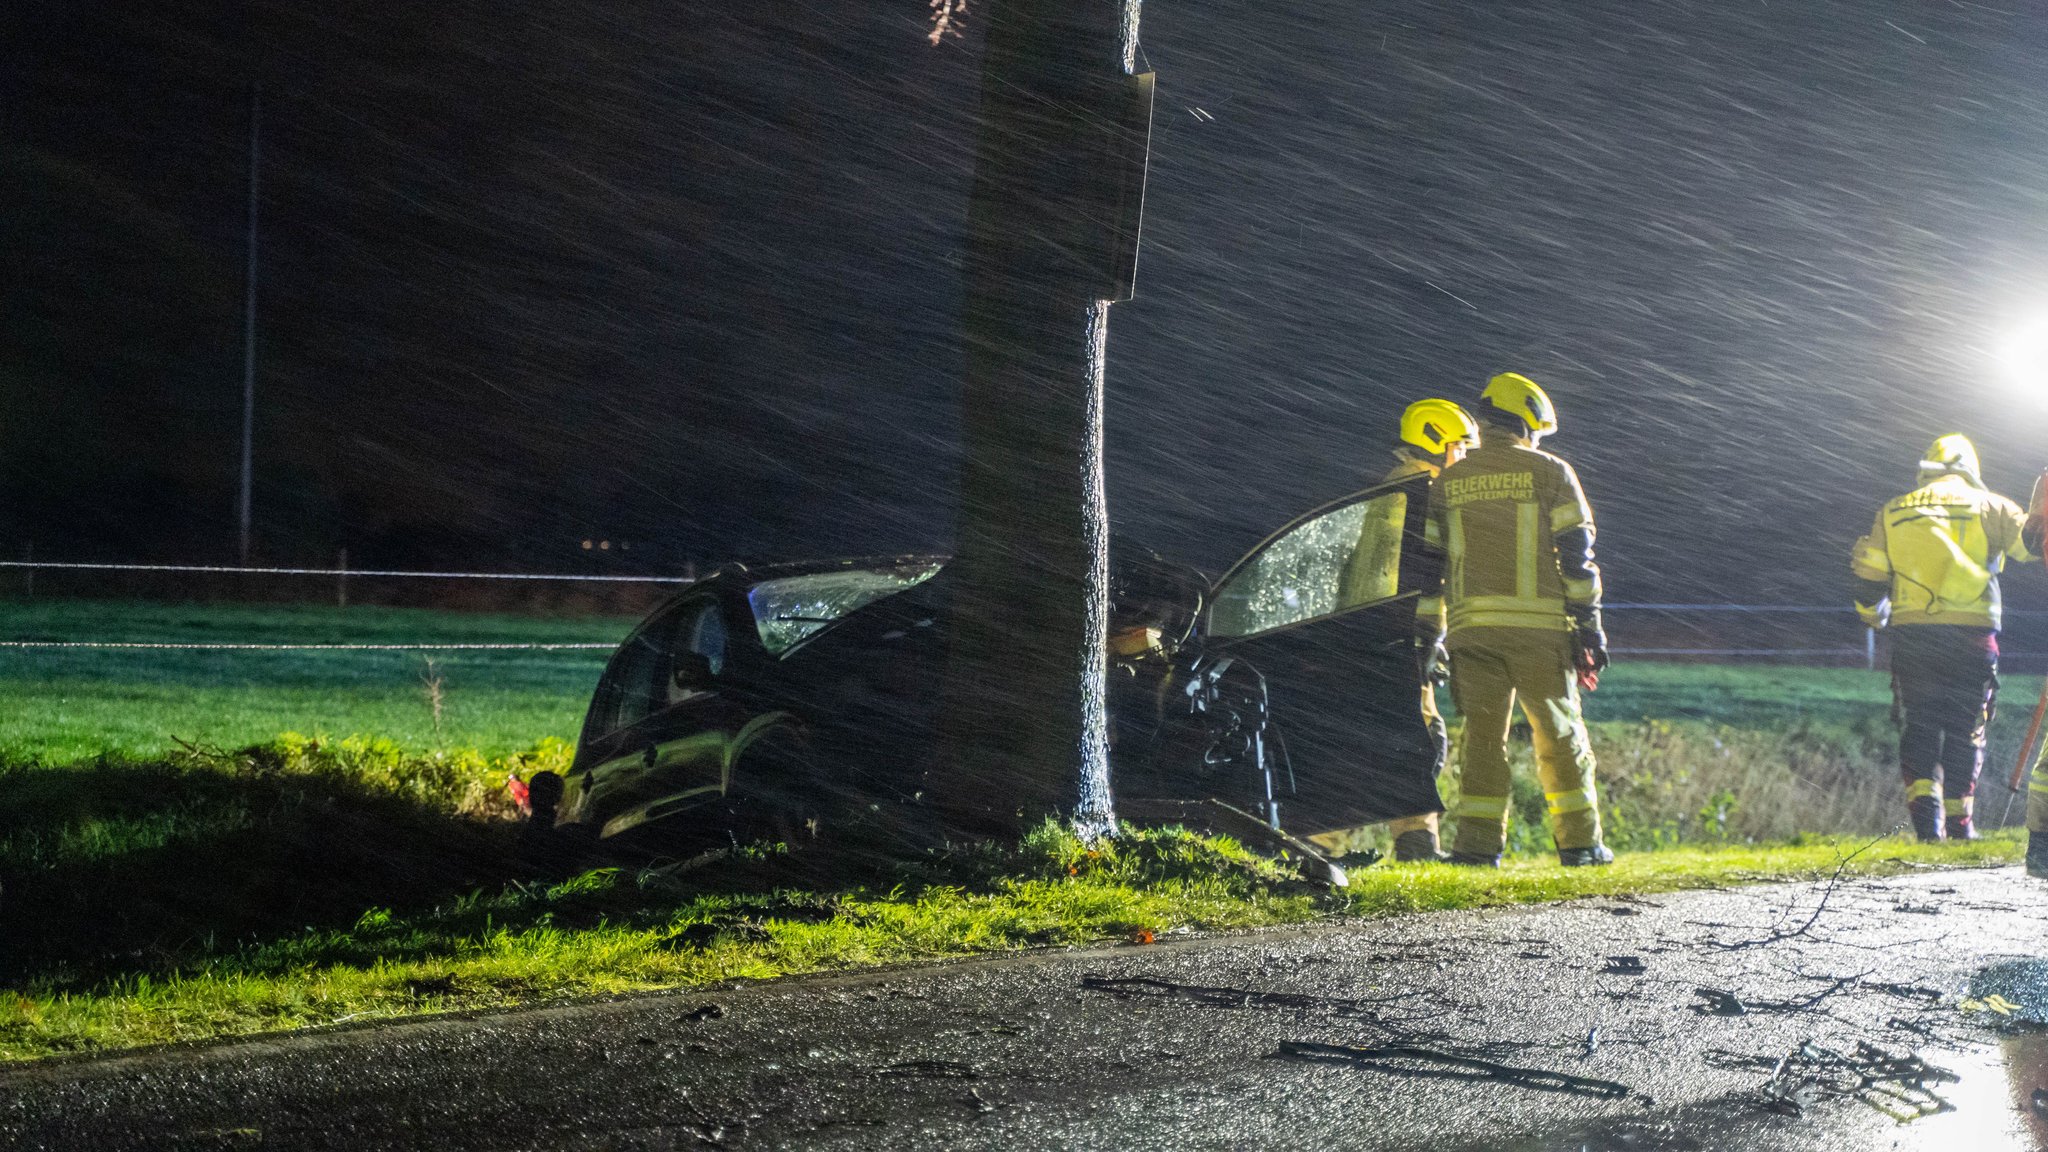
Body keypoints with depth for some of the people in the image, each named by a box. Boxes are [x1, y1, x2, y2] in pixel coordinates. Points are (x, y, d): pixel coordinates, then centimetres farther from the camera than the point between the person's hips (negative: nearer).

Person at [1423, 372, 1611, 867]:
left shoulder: (1447, 483, 13)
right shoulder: (1550, 473, 4)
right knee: (1559, 734, 7)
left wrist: (1428, 639, 15)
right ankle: (1579, 842, 10)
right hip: (1539, 624, -3)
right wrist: (1589, 627, 1)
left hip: (1471, 625, 3)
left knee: (1482, 733, 6)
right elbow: (1576, 555, -1)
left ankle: (1478, 843, 0)